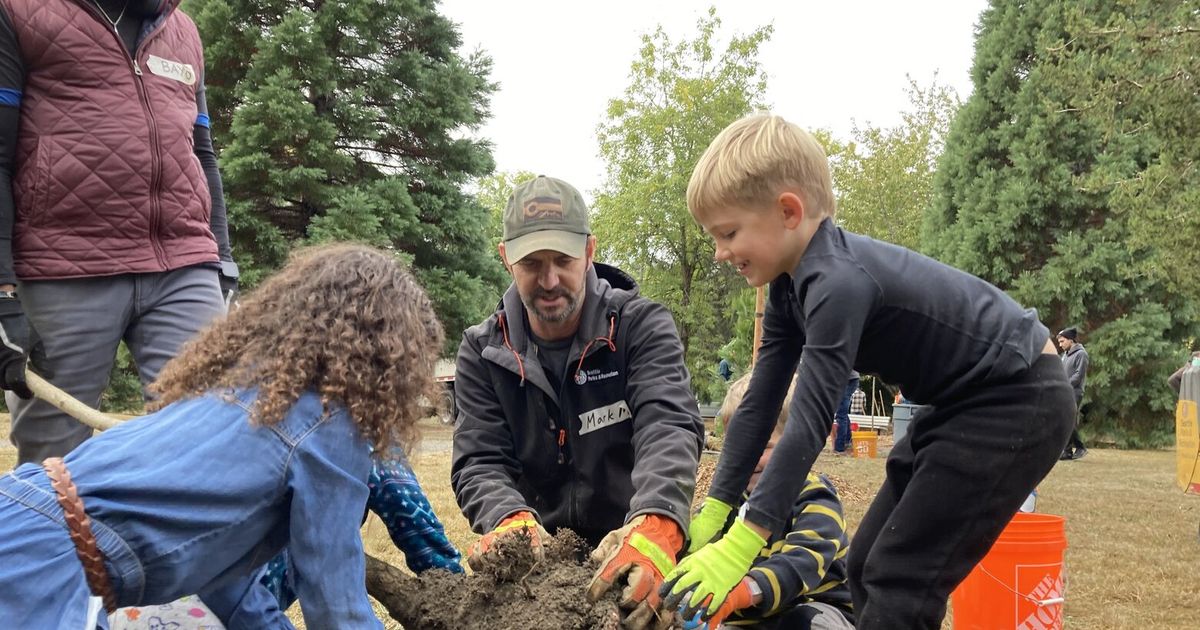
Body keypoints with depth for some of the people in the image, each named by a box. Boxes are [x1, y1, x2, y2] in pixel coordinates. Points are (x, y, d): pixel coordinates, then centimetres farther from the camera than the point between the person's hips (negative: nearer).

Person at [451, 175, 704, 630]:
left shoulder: (642, 326, -6)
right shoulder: (482, 352, 1)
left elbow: (668, 427, -20)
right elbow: (479, 461, -6)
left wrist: (655, 527, -40)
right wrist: (512, 519, -30)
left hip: (632, 558, -2)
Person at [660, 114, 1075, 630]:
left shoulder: (839, 281, -29)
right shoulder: (793, 283, 1)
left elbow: (810, 422, -33)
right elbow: (759, 404, 1)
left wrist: (743, 543, -33)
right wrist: (712, 512, -1)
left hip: (1018, 399, -9)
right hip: (966, 402, 9)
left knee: (898, 581, -12)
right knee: (865, 565, 9)